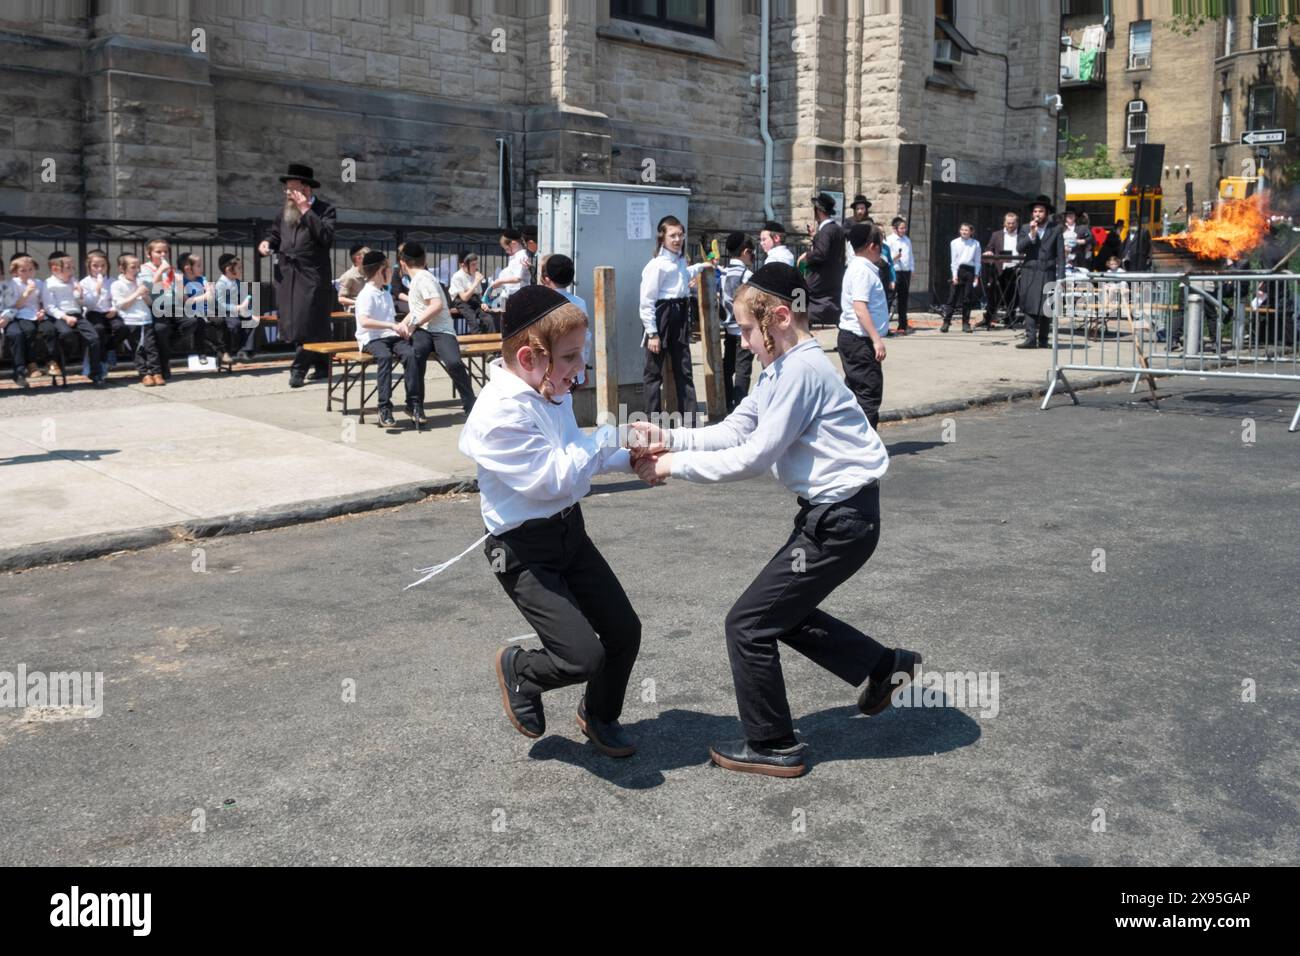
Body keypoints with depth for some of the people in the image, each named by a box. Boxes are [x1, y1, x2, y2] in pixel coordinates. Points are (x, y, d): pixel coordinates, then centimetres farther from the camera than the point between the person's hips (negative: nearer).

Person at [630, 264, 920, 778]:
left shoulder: (800, 369, -20)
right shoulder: (782, 368, 11)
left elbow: (755, 457, -21)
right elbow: (733, 431, 7)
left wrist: (675, 465, -14)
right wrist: (667, 437, -5)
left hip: (841, 521, -10)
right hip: (830, 511, 10)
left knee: (749, 623, -2)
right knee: (783, 610, 22)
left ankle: (773, 747, 14)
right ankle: (881, 666, 31)